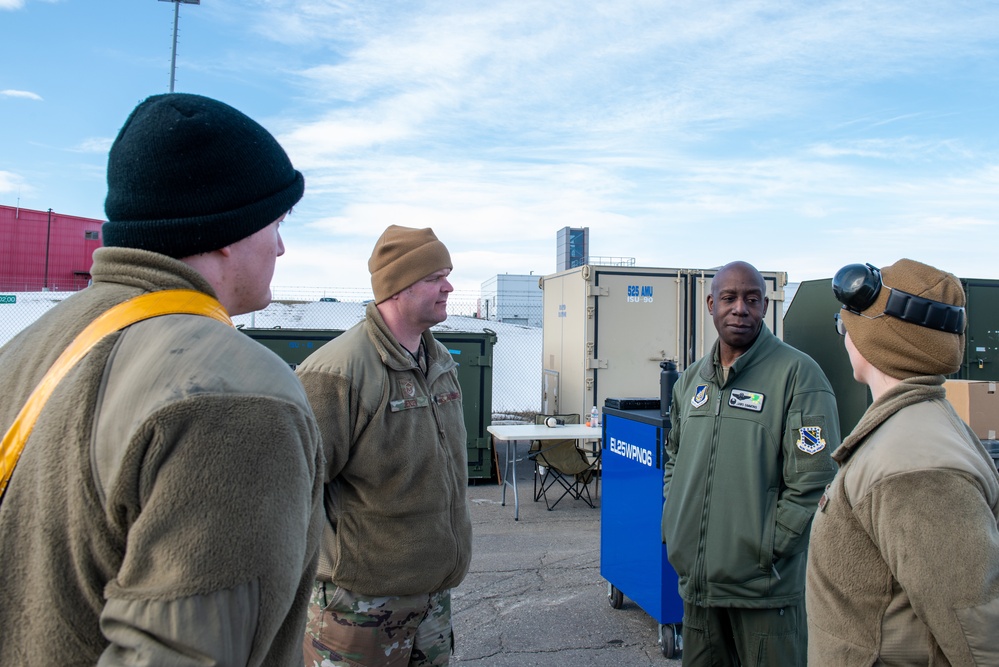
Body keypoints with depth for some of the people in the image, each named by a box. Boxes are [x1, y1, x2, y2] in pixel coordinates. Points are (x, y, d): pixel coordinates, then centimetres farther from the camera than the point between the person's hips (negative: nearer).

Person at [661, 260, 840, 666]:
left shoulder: (797, 373, -10)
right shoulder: (691, 380, 8)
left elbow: (814, 477, -14)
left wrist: (768, 549, -13)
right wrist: (673, 527, 10)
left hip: (764, 585, -5)